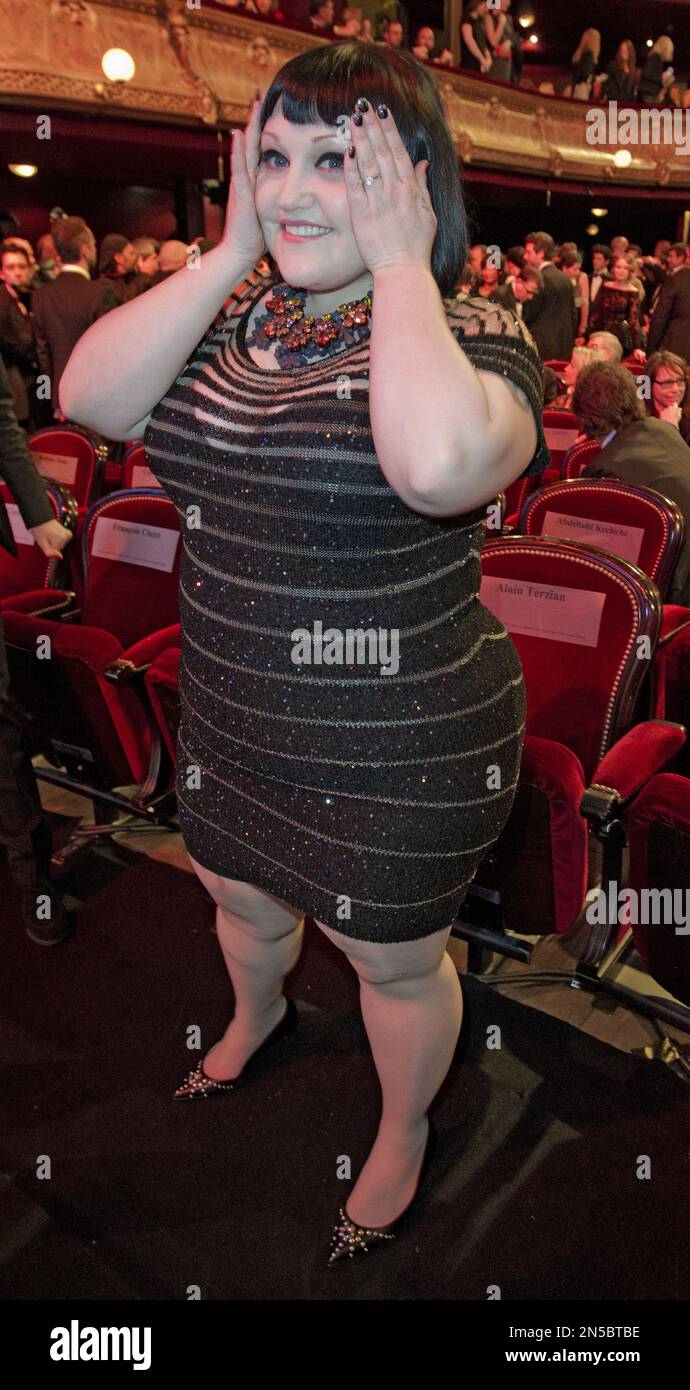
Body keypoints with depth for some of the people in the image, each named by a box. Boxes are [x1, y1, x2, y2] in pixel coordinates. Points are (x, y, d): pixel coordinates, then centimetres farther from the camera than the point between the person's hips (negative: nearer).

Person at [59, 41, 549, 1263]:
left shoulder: (471, 336, -17)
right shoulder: (241, 326, 1)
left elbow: (438, 463, -41)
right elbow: (91, 395, -13)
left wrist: (403, 267, -26)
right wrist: (234, 248, -12)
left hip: (399, 752, -6)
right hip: (232, 717, 7)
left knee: (394, 961, 17)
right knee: (239, 895, 30)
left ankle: (404, 1132, 49)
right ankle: (257, 1016, 66)